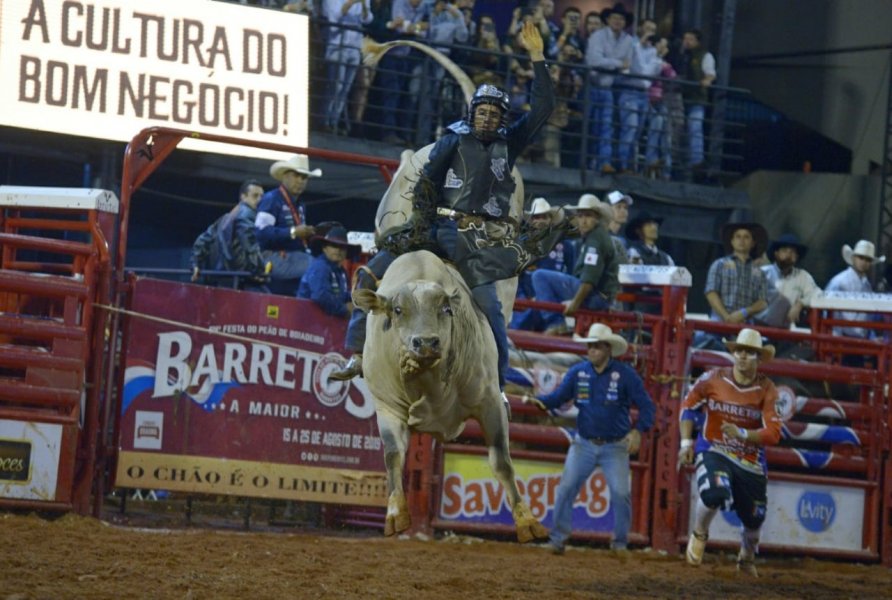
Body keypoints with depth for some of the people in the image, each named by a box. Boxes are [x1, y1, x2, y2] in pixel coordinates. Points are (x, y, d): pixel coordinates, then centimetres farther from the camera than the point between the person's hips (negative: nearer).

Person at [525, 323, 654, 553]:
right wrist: (539, 401, -21)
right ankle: (558, 538, 2)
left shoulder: (625, 374, -8)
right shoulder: (578, 372, 0)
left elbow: (646, 405, -6)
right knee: (566, 488, -5)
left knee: (621, 493, -7)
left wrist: (638, 431, -20)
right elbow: (559, 396, 0)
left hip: (615, 447, -2)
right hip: (584, 444, 2)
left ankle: (620, 544, 8)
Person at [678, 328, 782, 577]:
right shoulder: (713, 379, -7)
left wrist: (742, 434, -30)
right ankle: (699, 535, 0)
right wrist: (686, 442, 2)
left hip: (751, 461, 2)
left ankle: (747, 557, 44)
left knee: (753, 519, 10)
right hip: (714, 452, -2)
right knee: (715, 493, -32)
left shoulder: (767, 390, -9)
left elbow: (773, 434, -15)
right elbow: (688, 406, 8)